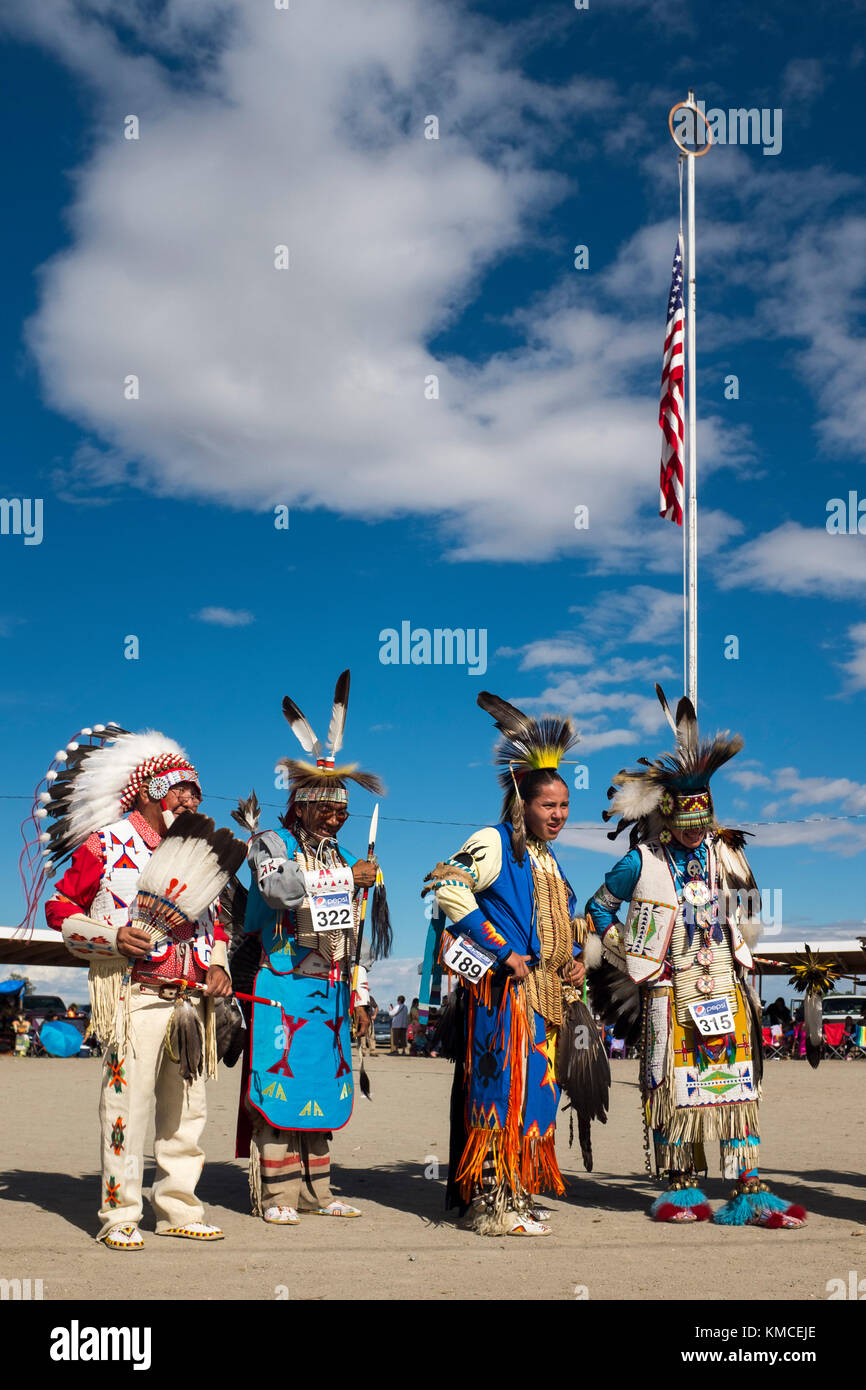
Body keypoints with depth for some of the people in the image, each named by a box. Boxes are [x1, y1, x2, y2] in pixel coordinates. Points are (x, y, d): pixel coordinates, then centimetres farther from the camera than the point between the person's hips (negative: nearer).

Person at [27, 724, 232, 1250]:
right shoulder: (107, 845, 1)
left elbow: (215, 922, 26)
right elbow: (60, 908, 1)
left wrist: (218, 965, 8)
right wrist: (112, 937, -14)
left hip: (191, 1002, 6)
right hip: (135, 998, -6)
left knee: (188, 1109, 8)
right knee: (128, 1105, -7)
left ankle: (180, 1209, 19)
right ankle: (120, 1216, 3)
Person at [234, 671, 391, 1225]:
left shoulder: (347, 859, 16)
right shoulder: (272, 844, -2)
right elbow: (282, 887, -25)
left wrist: (359, 997, 15)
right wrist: (349, 881, -17)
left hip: (330, 993, 6)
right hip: (283, 988, -6)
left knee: (323, 1085, 9)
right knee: (281, 1084, -6)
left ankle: (315, 1190, 17)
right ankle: (277, 1195, 0)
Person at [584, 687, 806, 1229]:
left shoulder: (727, 856, 7)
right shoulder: (642, 863, -4)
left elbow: (747, 909, 24)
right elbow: (599, 908, 9)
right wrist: (628, 953, 4)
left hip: (725, 985, 3)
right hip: (670, 990, -3)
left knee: (736, 1082, -1)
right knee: (673, 1083, -1)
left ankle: (749, 1190, -1)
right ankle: (683, 1188, 10)